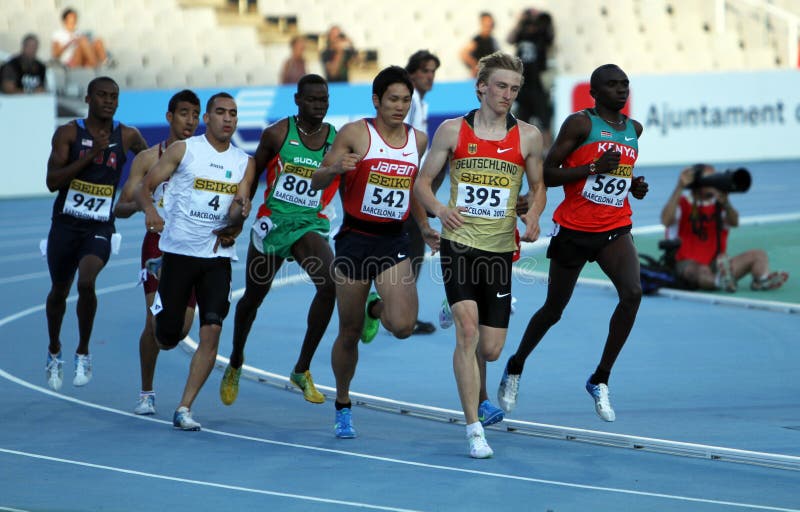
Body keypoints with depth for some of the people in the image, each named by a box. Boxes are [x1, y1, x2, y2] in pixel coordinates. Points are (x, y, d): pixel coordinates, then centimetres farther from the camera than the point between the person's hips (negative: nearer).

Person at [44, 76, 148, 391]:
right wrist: (90, 155, -22)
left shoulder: (127, 137, -1)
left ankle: (83, 353, -7)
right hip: (65, 224, 1)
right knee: (59, 292, 15)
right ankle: (54, 351, 42)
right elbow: (52, 181, -16)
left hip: (100, 227, -1)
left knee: (86, 283, -26)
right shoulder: (68, 133, -7)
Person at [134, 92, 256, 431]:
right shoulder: (183, 150, 0)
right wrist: (149, 209, -24)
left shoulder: (244, 163, 8)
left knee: (212, 330, -13)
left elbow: (238, 208, 1)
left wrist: (238, 216, -23)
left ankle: (184, 409, -8)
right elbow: (144, 187, -2)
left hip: (218, 256, 2)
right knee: (168, 338, -1)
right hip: (179, 250, -2)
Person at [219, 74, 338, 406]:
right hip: (273, 223, 0)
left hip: (311, 226, 0)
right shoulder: (277, 134, -4)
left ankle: (302, 370, -16)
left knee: (329, 284, -27)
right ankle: (235, 361, 43)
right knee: (253, 296, 13)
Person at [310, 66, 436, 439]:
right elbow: (317, 182, -4)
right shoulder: (355, 134, -6)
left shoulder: (418, 140, 7)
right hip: (355, 238, -3)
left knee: (403, 325, -18)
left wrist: (425, 228, 17)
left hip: (394, 243, 3)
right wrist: (335, 168, -26)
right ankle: (343, 407, 27)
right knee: (349, 333, 5)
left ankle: (376, 310, 19)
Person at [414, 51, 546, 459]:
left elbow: (538, 187, 15)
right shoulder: (452, 130, 1)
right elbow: (423, 181, 6)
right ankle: (474, 429, -17)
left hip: (500, 249, 2)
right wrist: (438, 208, -15)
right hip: (459, 243, -2)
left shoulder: (528, 137, 4)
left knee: (490, 349, 4)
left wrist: (533, 215, -7)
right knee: (467, 329, -20)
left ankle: (476, 394, 43)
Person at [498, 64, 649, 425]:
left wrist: (635, 186, 7)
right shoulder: (580, 123, -9)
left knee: (632, 293, -22)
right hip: (574, 229, -4)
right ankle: (516, 366, 37)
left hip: (615, 229, 4)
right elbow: (547, 174, -12)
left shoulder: (634, 129, 10)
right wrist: (595, 167, -23)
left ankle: (601, 378, -11)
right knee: (554, 307, 9)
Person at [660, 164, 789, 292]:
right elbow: (666, 221, -20)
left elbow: (734, 222, -8)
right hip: (688, 264, -5)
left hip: (716, 263, 5)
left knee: (758, 255, -12)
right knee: (702, 271, -41)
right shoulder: (683, 204, 3)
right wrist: (679, 188, -23)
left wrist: (724, 202, -29)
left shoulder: (719, 204, 15)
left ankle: (762, 279, -43)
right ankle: (719, 281, -73)